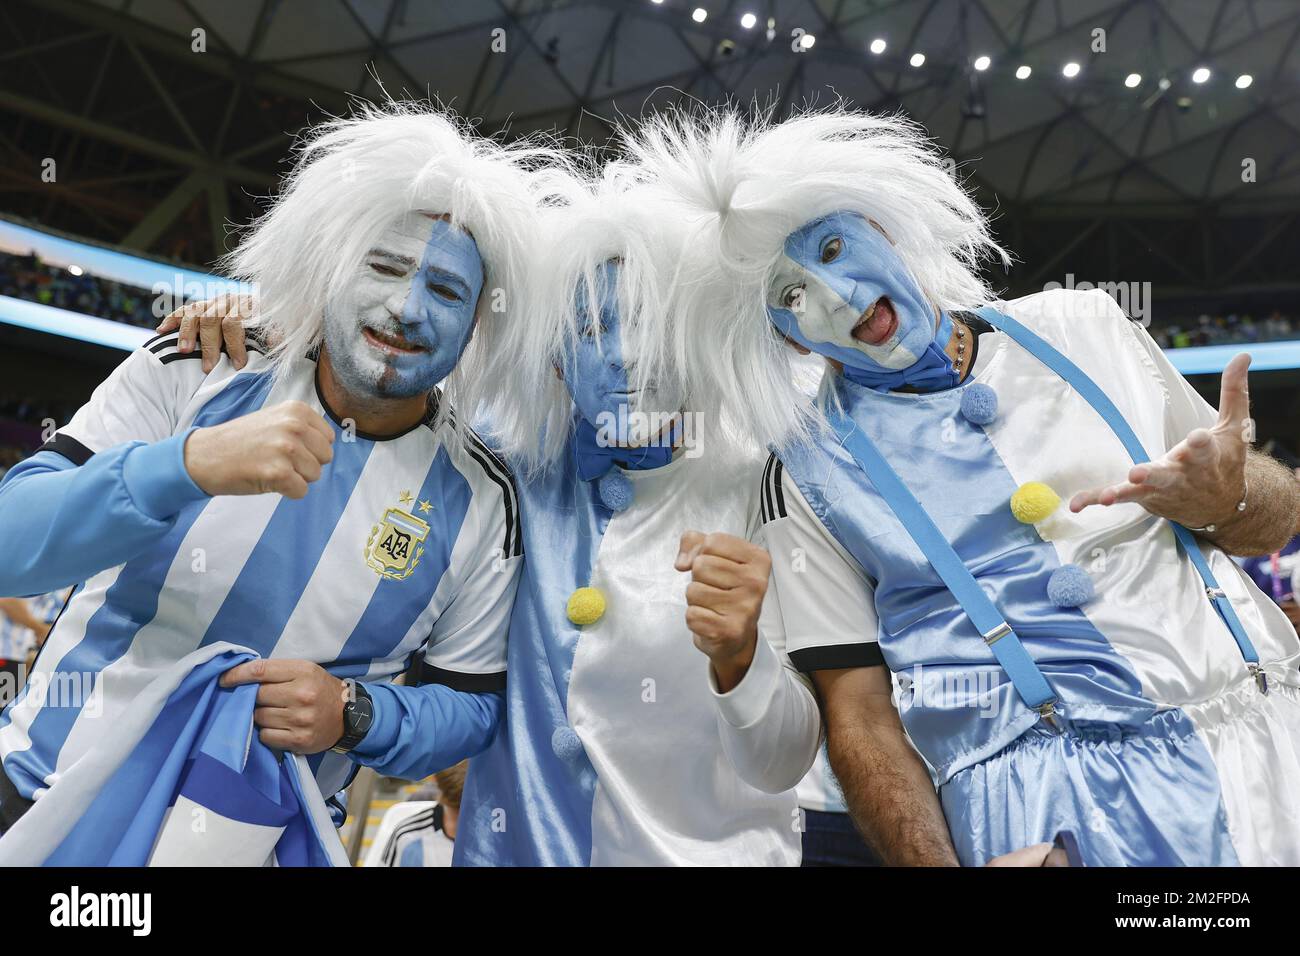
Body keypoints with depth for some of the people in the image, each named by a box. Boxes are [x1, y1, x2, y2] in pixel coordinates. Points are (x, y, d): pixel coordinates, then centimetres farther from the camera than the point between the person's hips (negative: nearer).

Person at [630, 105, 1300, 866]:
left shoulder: (1082, 328, 8)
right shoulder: (806, 475, 0)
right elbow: (858, 709, -2)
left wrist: (1225, 502, -8)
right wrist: (937, 861, -16)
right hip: (1041, 783, -2)